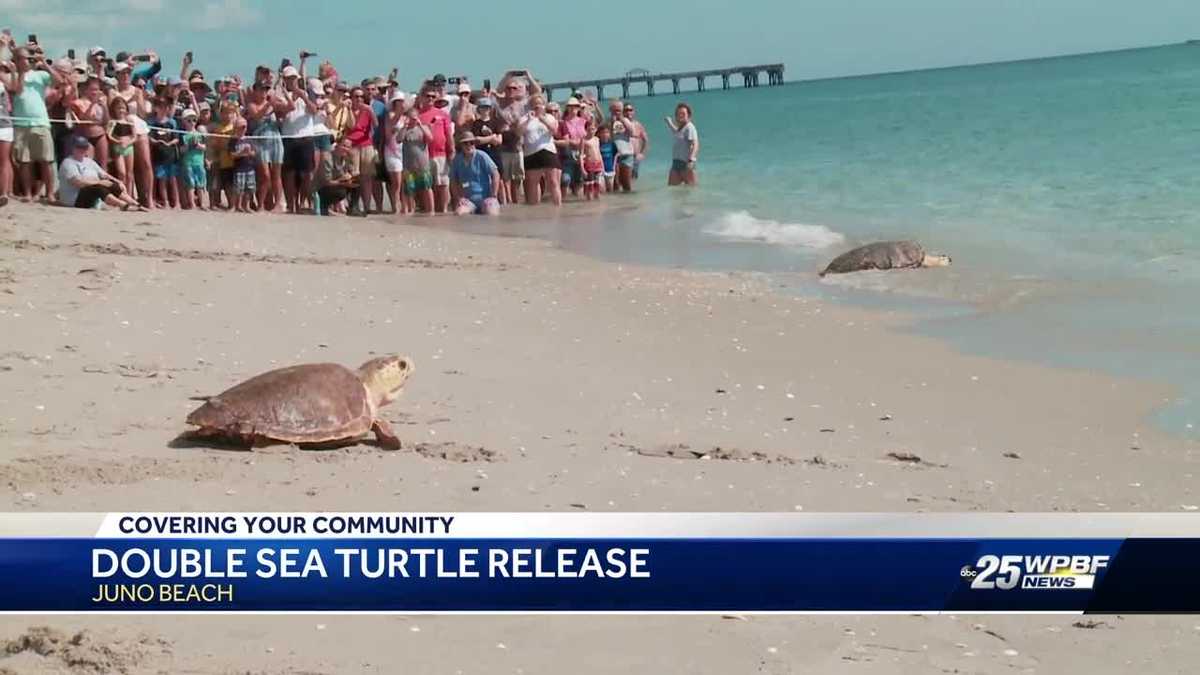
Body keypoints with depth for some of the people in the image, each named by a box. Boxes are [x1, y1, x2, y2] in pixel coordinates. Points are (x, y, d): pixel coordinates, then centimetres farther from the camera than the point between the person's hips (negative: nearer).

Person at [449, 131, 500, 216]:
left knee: (491, 213, -31)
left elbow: (496, 175, -4)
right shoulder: (456, 160, 6)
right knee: (460, 213, -29)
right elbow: (453, 182, 14)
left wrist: (493, 196, -8)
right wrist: (458, 198, 0)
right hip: (468, 199, 2)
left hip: (485, 197, -2)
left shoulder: (481, 156, -3)